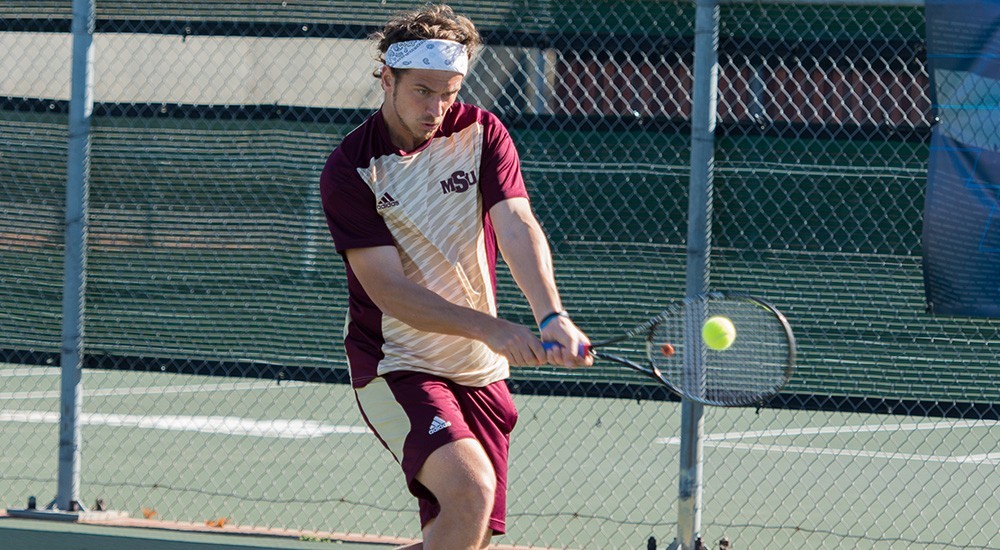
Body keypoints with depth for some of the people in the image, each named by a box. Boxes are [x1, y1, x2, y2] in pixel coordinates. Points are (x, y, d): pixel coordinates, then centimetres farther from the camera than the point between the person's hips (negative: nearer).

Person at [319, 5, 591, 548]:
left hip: (480, 372, 5)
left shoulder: (481, 133, -1)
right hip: (395, 366, -5)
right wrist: (493, 330, -31)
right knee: (470, 488, -28)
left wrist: (552, 317, -34)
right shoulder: (349, 170, -12)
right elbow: (387, 289, -19)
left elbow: (517, 227, -15)